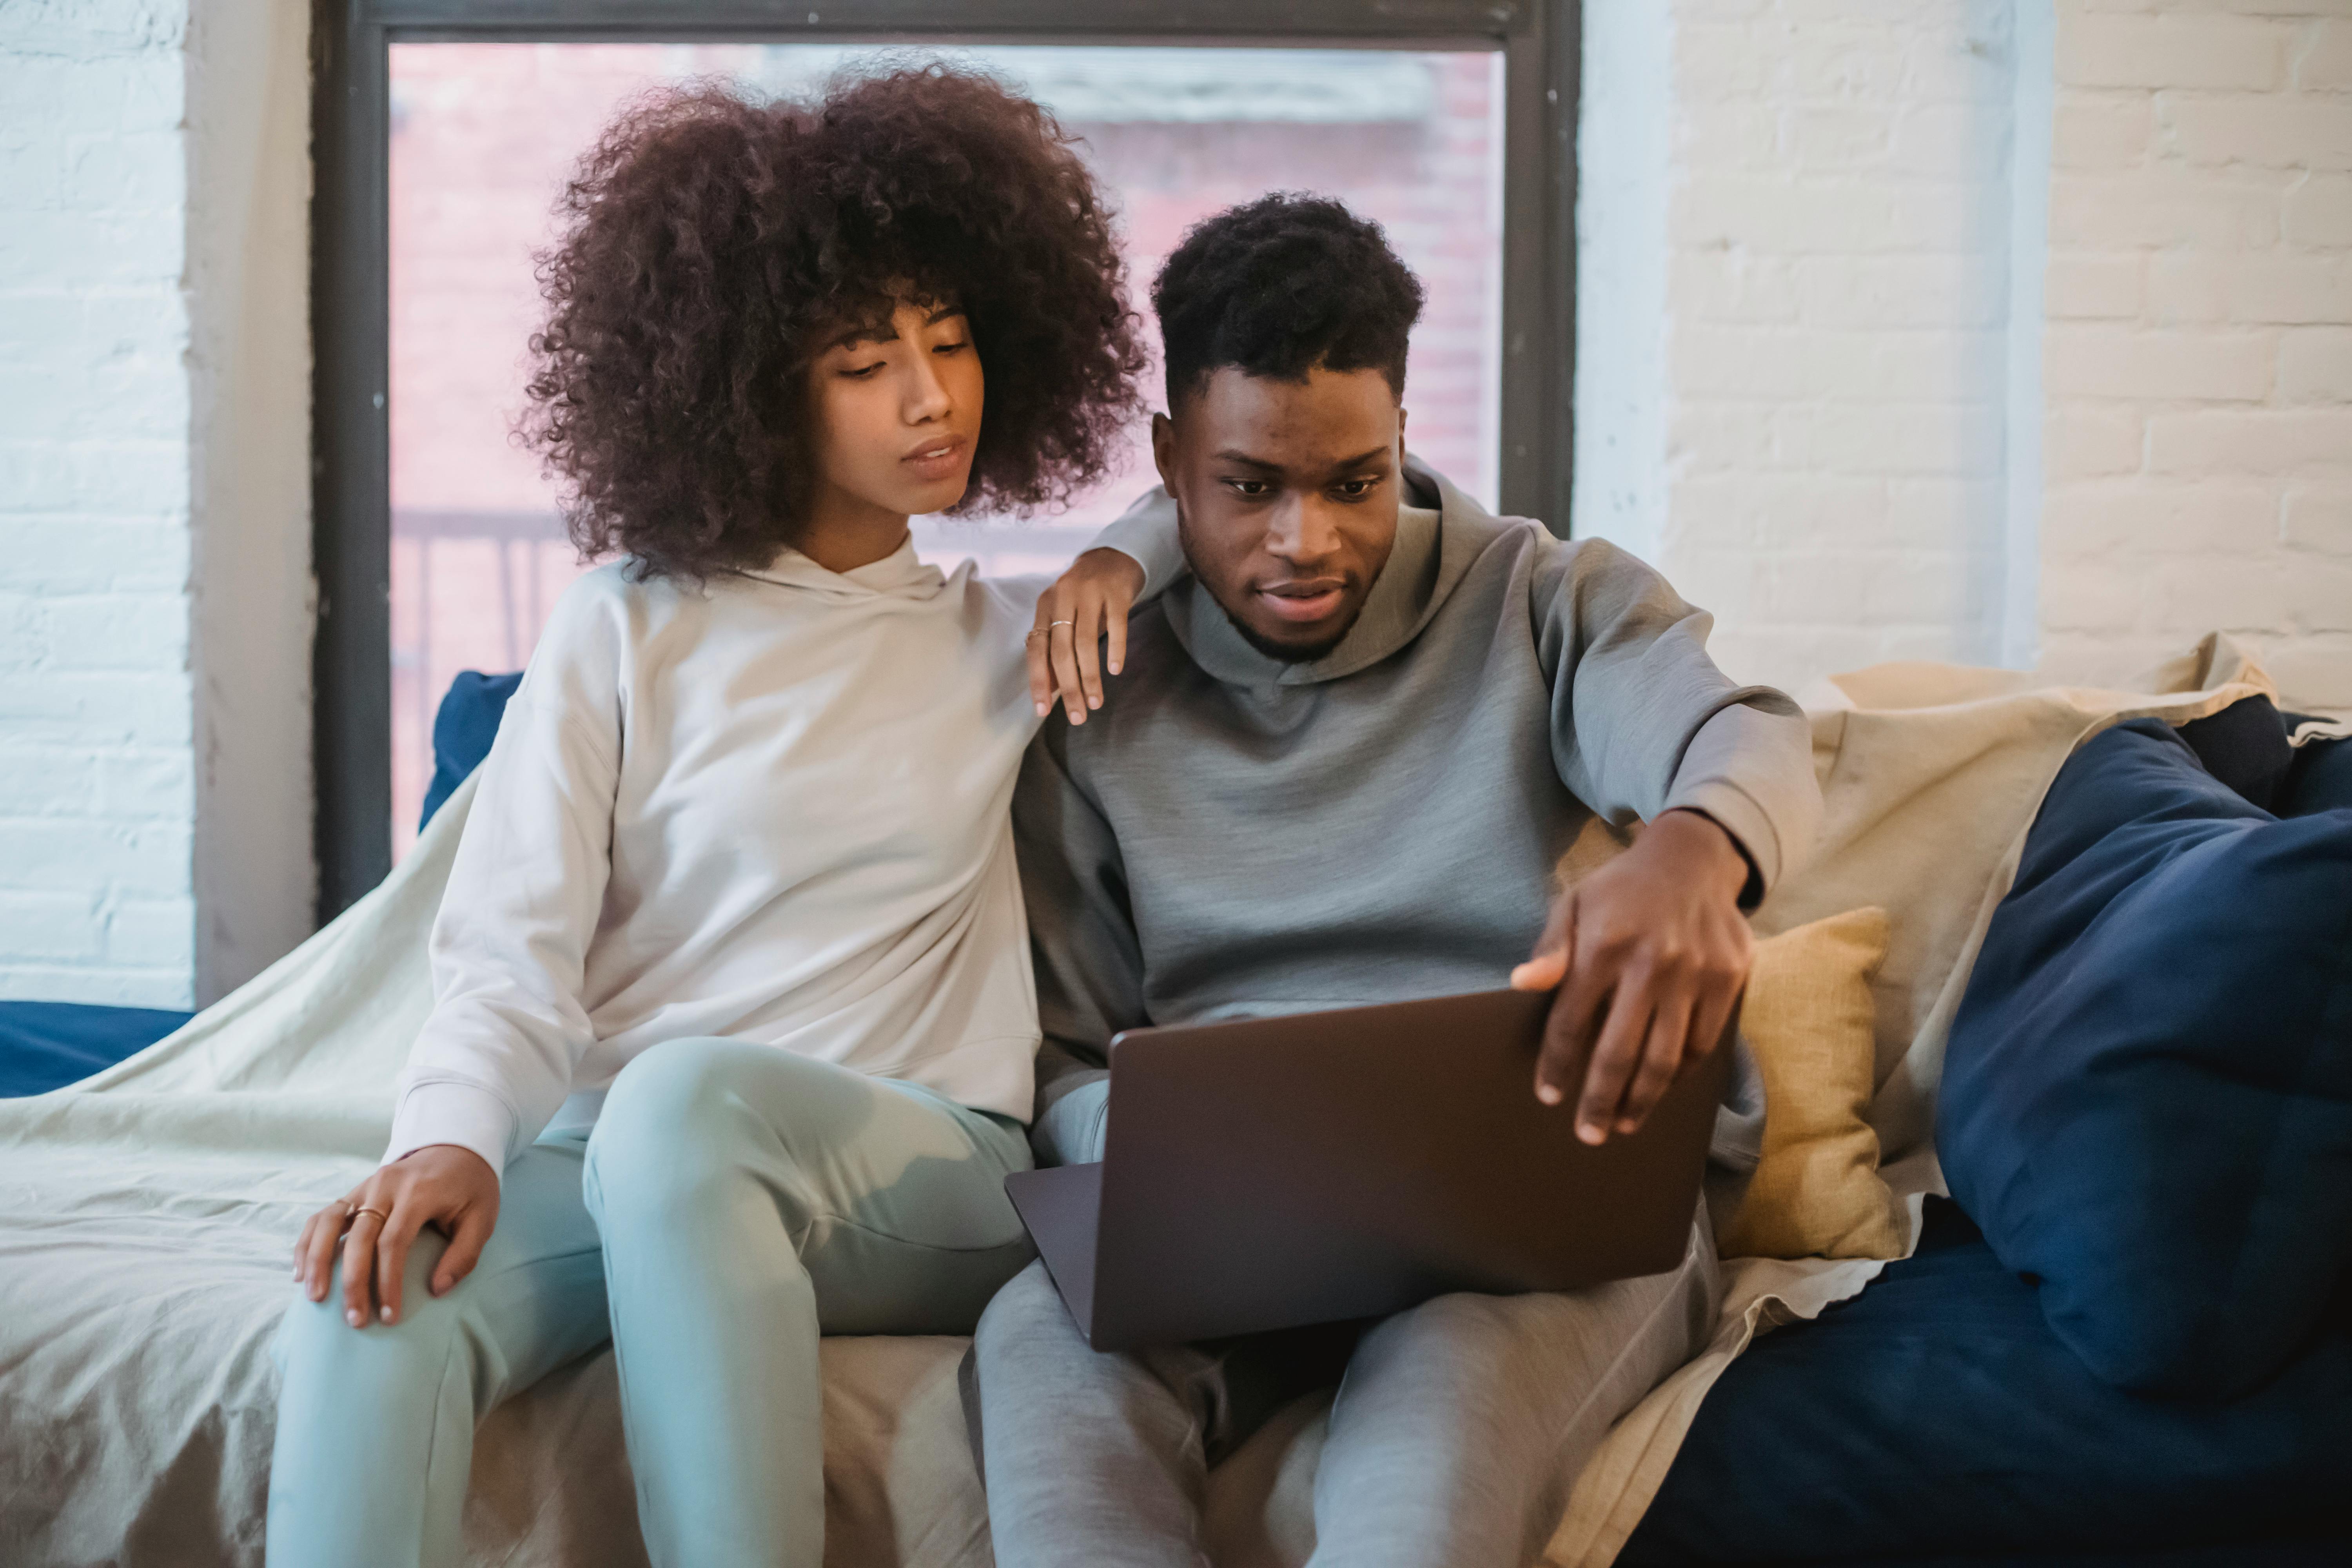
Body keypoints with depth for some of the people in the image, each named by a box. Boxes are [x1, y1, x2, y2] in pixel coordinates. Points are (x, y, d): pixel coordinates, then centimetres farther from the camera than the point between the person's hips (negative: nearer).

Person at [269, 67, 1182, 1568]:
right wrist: (452, 1139, -20)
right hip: (611, 1150, 0)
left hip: (925, 1170, 0)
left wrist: (1124, 565, 9)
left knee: (685, 1097, -36)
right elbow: (513, 953, 1)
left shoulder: (1015, 642, 17)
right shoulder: (630, 628, 10)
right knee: (376, 1299, -34)